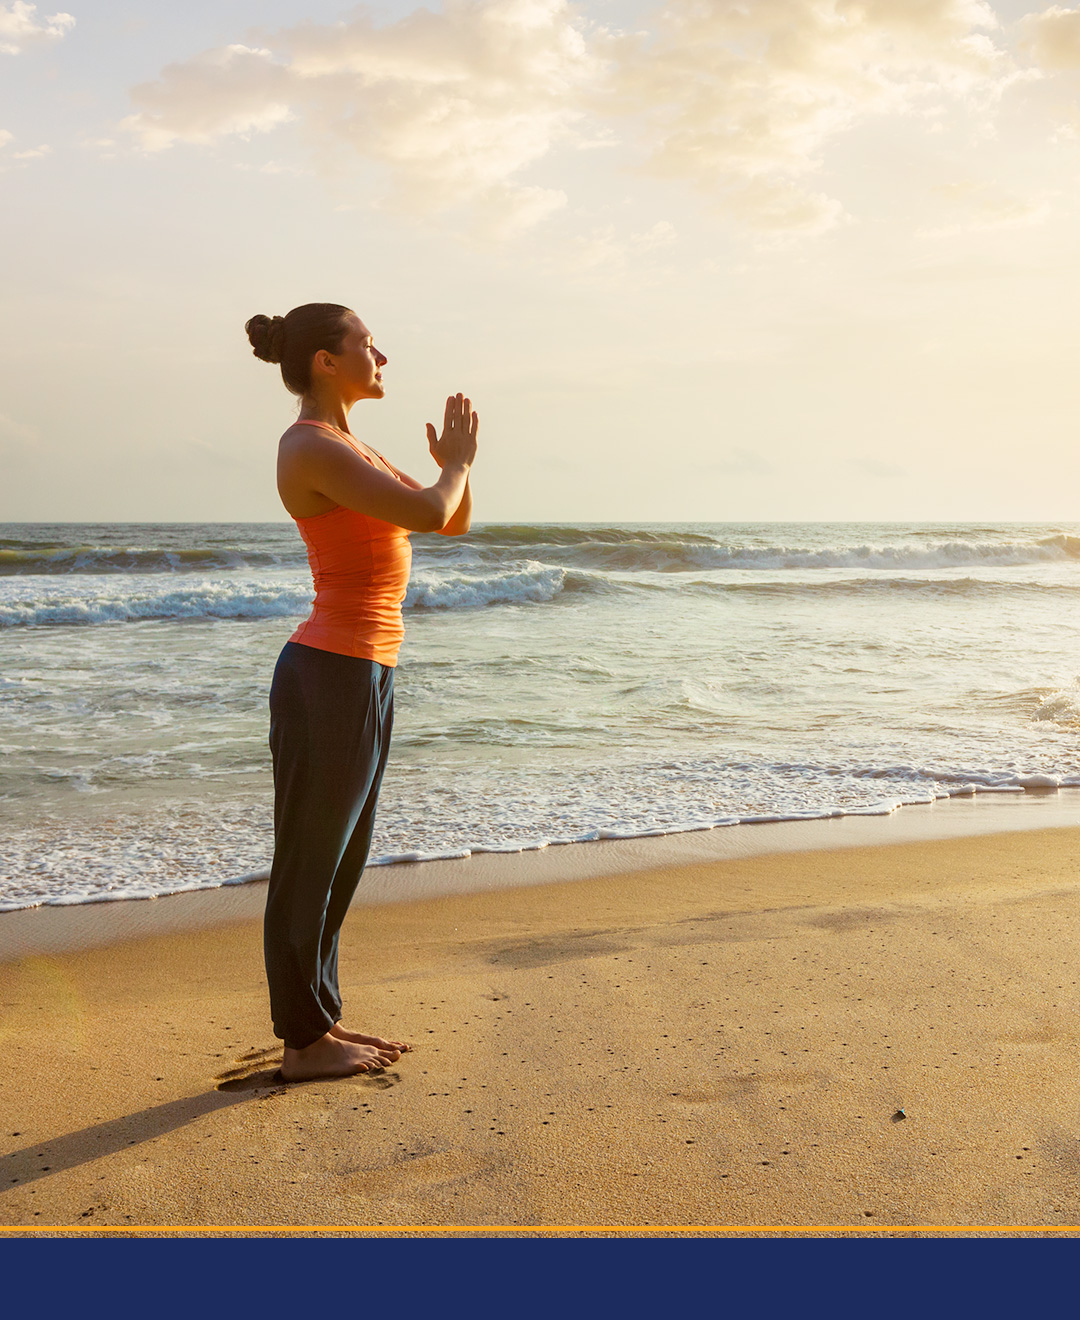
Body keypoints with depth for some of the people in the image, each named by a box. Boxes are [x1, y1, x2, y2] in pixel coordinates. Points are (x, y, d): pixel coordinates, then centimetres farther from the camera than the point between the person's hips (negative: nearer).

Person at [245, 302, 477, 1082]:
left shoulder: (349, 452, 16)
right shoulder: (311, 447, -15)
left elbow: (456, 522, 21)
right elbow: (428, 515, -23)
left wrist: (455, 464, 1)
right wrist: (458, 462, -2)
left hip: (363, 677, 10)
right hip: (329, 680, -10)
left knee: (339, 863, 17)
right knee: (309, 866, 2)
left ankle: (321, 1023, 29)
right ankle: (304, 1045, 16)